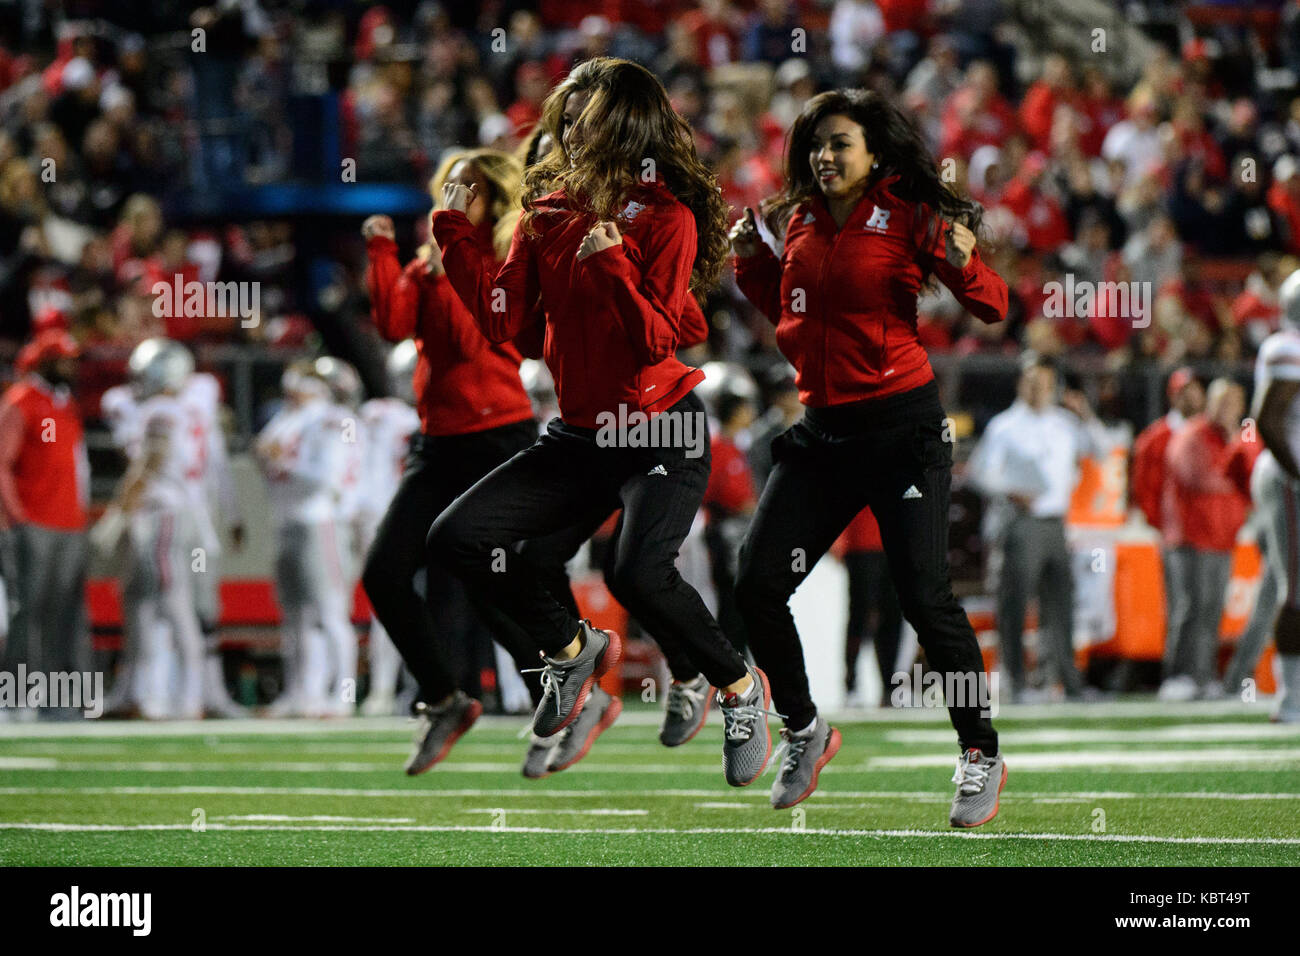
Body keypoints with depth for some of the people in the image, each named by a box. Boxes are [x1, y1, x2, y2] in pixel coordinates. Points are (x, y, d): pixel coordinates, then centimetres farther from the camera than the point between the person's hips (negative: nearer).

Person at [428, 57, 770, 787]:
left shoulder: (668, 219, -10)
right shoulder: (549, 212, 7)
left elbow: (656, 341, -17)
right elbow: (503, 320, 3)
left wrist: (610, 262, -28)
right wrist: (455, 231, -1)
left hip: (660, 432, -6)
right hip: (581, 437, 6)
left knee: (639, 573, -29)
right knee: (455, 537, -6)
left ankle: (741, 687, -2)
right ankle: (574, 648, 16)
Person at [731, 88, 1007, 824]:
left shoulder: (907, 216, -7)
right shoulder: (803, 221, 9)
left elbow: (993, 306, -10)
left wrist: (963, 264, -29)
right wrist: (753, 259, 11)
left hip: (902, 428, -6)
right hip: (823, 431, 6)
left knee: (926, 595, -11)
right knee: (757, 584, -1)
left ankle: (982, 756, 4)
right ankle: (805, 730, 20)